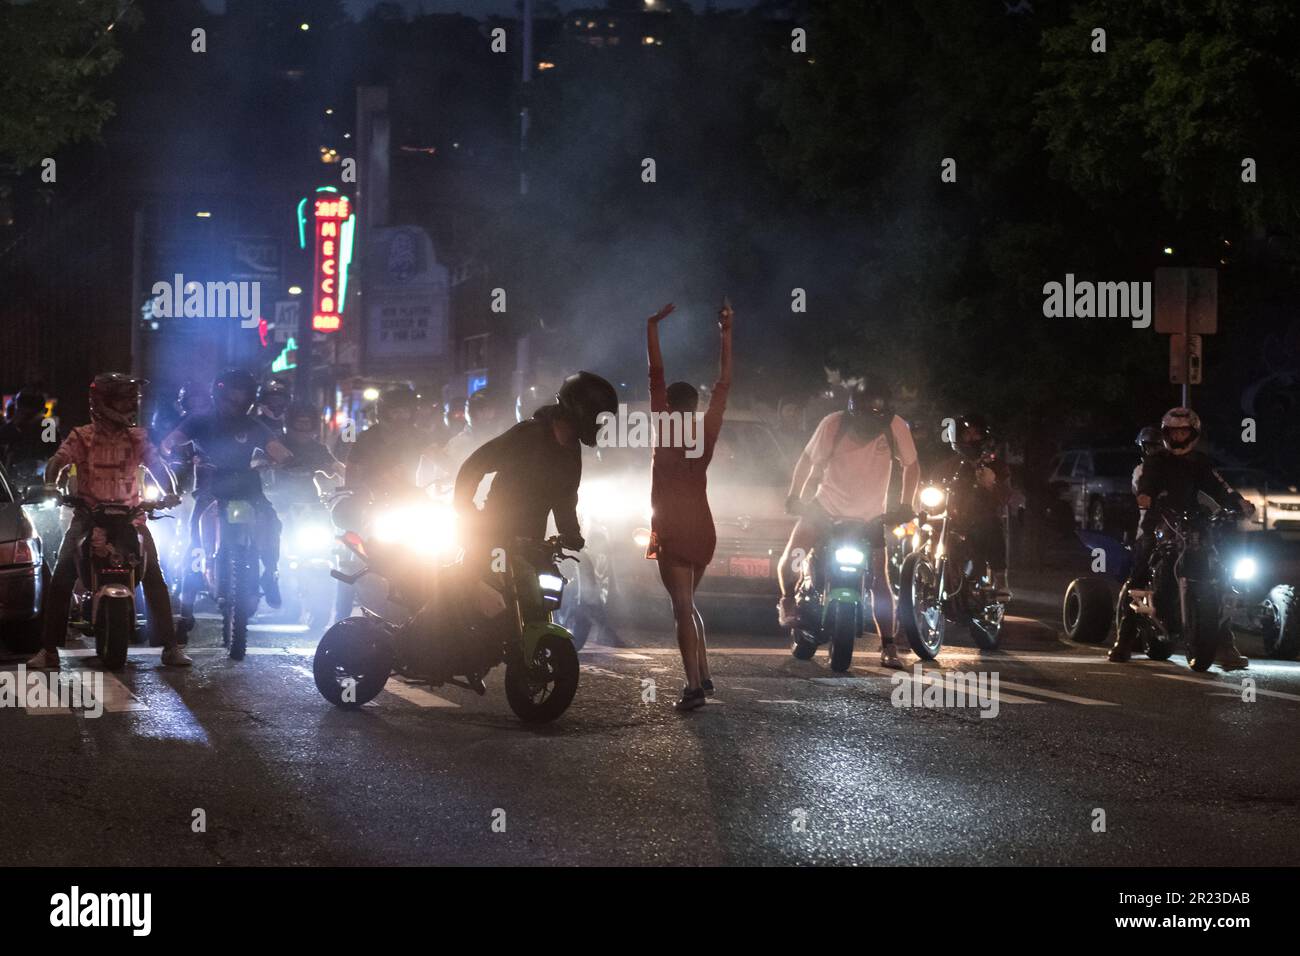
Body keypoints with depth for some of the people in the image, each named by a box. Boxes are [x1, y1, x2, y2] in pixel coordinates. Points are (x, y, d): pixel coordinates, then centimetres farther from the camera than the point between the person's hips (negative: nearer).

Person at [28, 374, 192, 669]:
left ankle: (170, 646, -3)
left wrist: (169, 491, -23)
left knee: (153, 575, -10)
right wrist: (52, 483, -34)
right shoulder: (81, 437, -1)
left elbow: (158, 465, -3)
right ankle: (48, 648, -11)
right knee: (62, 575, -14)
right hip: (88, 513, -1)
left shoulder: (137, 438, 4)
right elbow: (58, 461, -13)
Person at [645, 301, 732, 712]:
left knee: (683, 606, -11)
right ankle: (702, 675, 18)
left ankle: (695, 685, -21)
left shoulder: (665, 428, -6)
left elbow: (656, 374, -8)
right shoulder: (706, 431, 3)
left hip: (672, 530, -5)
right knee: (687, 604, 21)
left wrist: (653, 327, -5)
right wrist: (726, 332, 11)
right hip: (702, 528, 5)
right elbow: (724, 384, 8)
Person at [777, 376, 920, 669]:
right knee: (791, 558, -12)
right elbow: (809, 460, -6)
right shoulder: (834, 425, -20)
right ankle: (788, 602, 18)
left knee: (880, 581, -4)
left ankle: (888, 647, 3)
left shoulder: (895, 428, -17)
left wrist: (904, 507, -8)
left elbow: (910, 466, -3)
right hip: (827, 508, 0)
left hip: (871, 517, 0)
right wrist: (795, 496, -9)